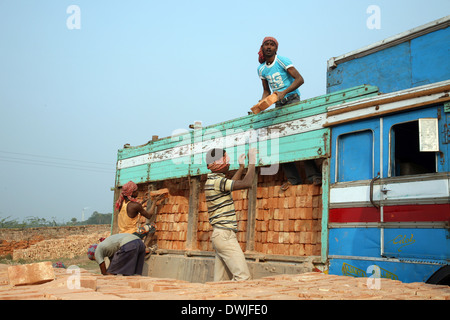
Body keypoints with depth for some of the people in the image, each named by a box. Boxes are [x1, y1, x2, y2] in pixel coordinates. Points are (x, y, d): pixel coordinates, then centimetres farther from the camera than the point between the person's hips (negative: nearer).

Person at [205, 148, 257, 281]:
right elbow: (246, 183, -21)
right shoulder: (217, 181, -15)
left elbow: (232, 183, 37)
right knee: (243, 276, -14)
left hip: (220, 234, 10)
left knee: (221, 280, 6)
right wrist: (252, 161, -10)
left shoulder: (212, 181, 17)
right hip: (224, 234, -10)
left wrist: (241, 166, 43)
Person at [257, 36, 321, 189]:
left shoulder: (282, 61, -6)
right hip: (278, 104, 6)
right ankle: (292, 178, -1)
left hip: (292, 99, -6)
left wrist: (284, 92, -26)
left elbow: (300, 79, -14)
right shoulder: (261, 69, 13)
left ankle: (313, 174, -18)